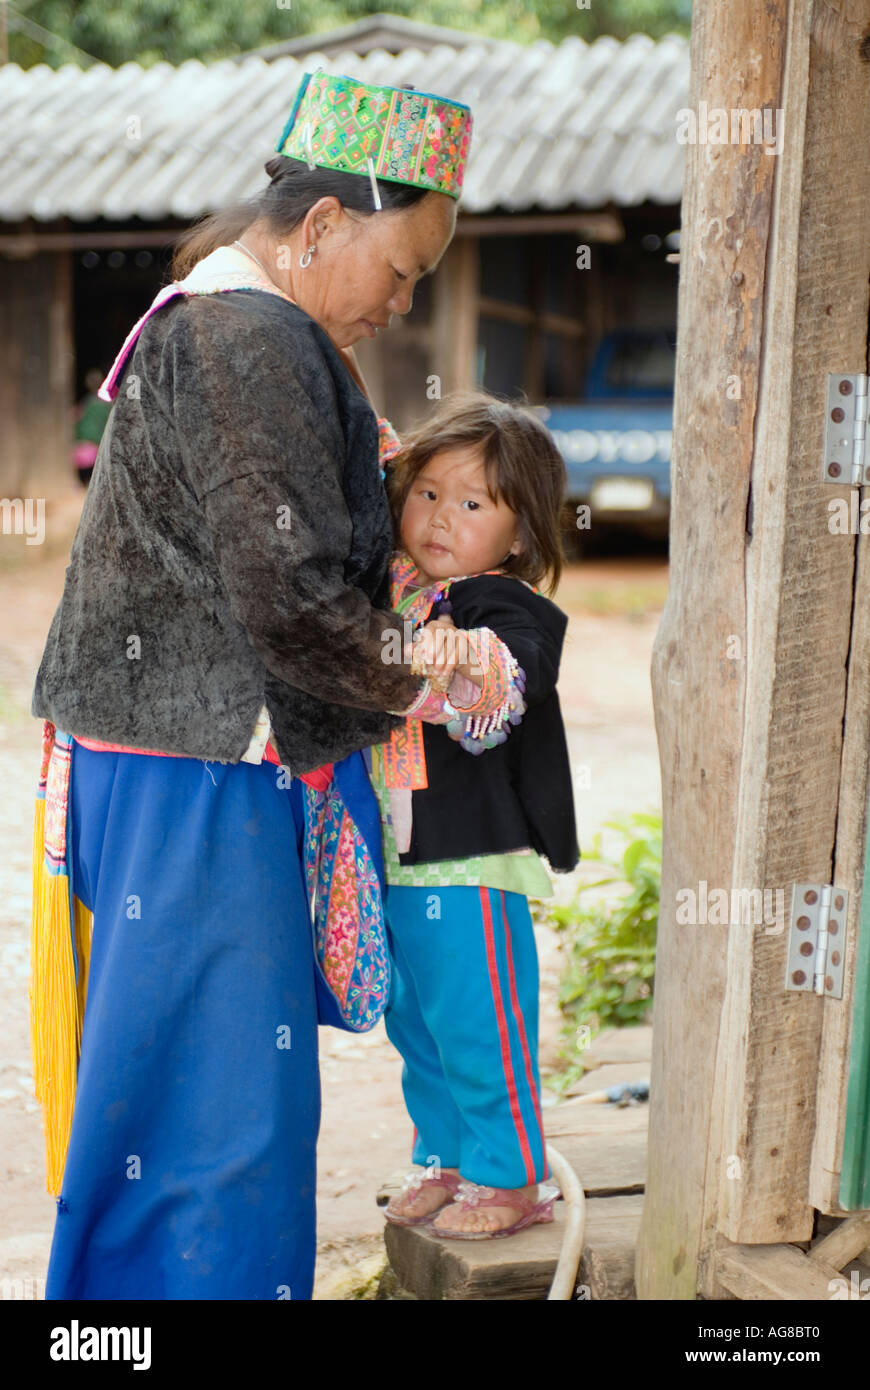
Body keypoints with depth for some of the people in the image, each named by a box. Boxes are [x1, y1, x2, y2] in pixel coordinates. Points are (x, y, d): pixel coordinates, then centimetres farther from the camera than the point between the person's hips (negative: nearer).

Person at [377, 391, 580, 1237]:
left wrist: (465, 658, -54)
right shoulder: (389, 592, 7)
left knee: (477, 1026, 1)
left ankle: (509, 1177, 18)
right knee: (413, 1023, 18)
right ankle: (444, 1160, 35)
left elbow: (506, 682, -34)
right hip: (394, 858, 8)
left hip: (474, 859, -7)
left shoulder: (503, 609, -13)